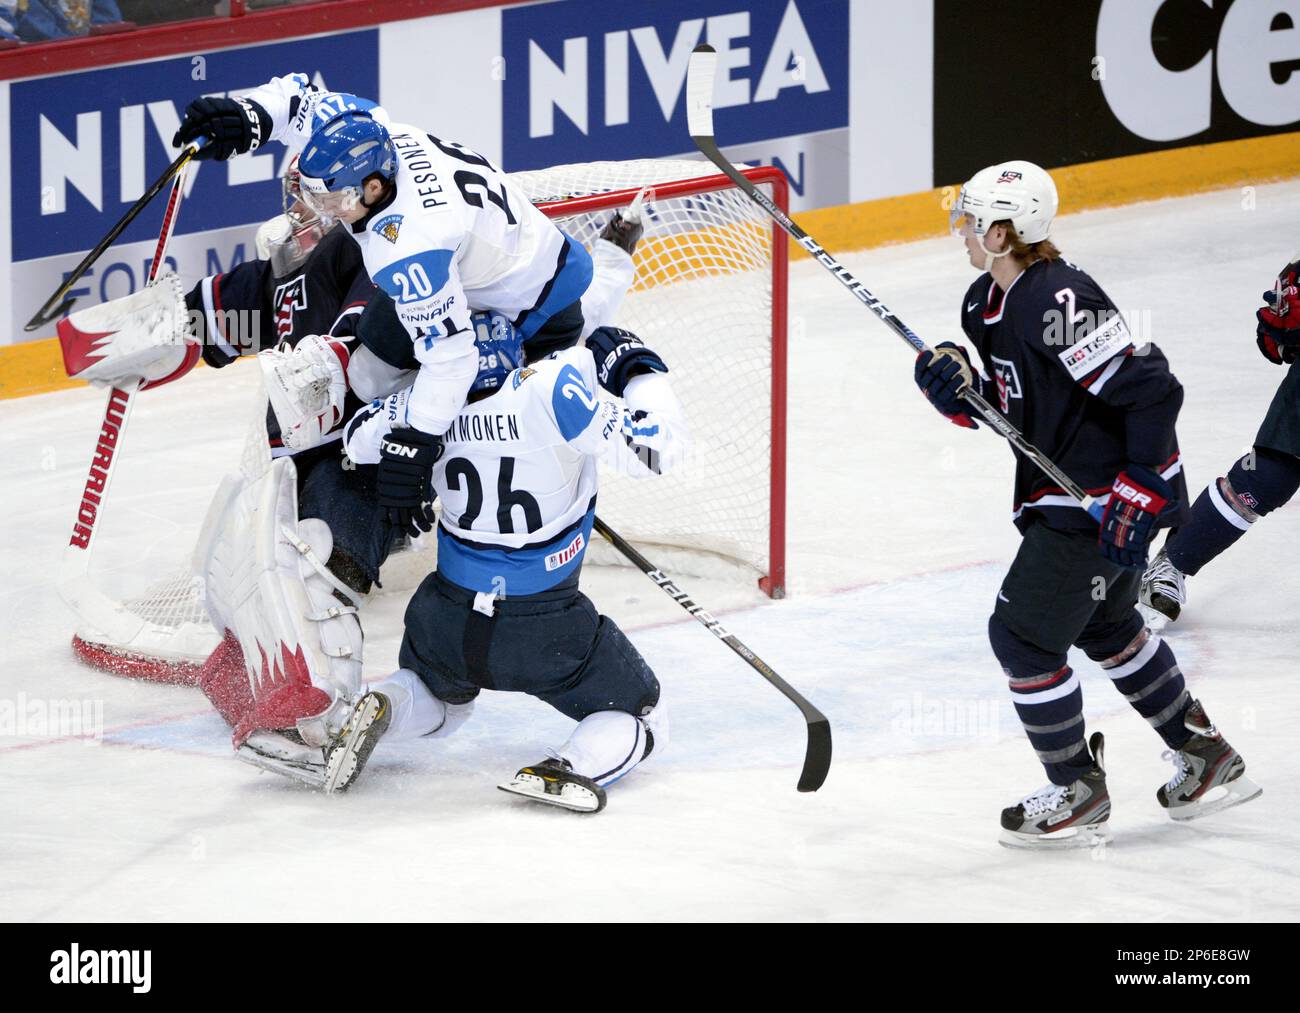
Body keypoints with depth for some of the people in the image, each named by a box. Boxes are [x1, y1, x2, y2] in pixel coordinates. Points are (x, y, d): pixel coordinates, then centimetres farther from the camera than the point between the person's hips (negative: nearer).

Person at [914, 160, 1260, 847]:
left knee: (1021, 635, -5)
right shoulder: (985, 304, 4)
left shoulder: (1059, 304, -27)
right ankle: (1208, 760, 39)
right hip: (1062, 489, 11)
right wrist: (955, 387, -9)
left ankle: (1078, 794, 12)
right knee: (1106, 628, 25)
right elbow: (1001, 408, 12)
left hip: (1105, 500, -11)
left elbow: (1152, 390, -27)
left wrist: (1138, 495, -25)